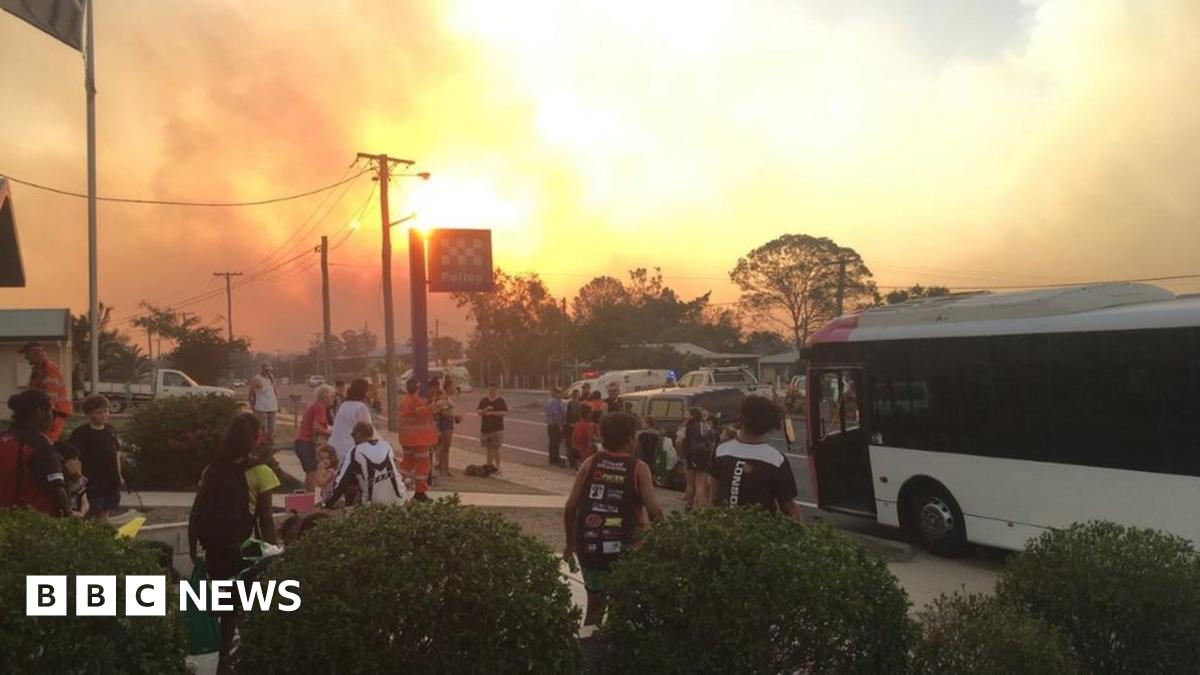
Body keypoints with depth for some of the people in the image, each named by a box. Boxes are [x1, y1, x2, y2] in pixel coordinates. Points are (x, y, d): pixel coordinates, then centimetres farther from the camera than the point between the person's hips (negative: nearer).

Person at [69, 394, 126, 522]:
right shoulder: (81, 433, -12)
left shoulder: (110, 430, 9)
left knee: (105, 516, 16)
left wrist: (119, 475, 17)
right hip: (93, 484, -6)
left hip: (112, 482, 6)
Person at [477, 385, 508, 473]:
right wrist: (484, 410, -13)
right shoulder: (484, 401, 12)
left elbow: (504, 412, -9)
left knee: (496, 448, -4)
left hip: (497, 429, -4)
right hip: (485, 428, 4)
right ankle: (489, 465, 17)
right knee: (488, 448, 9)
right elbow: (478, 411, 8)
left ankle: (497, 467, 2)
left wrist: (492, 413, -18)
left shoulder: (500, 401, -1)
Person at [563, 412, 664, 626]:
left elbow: (570, 508, 0)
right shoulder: (638, 468, -5)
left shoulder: (590, 463, 3)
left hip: (589, 549, 3)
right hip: (624, 550, -3)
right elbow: (654, 511, -16)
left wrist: (570, 543, 13)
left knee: (595, 606, 21)